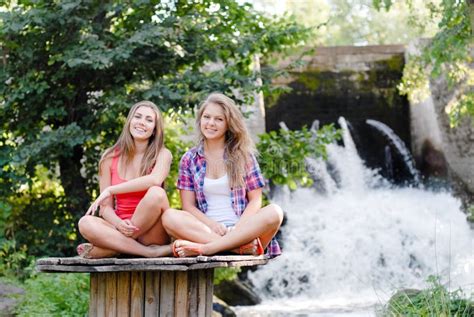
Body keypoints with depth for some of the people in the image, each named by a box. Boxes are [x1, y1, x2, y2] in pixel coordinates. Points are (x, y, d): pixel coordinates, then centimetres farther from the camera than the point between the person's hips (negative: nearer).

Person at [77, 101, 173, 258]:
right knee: (86, 223, -28)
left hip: (151, 232, -2)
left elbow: (155, 180, -23)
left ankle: (112, 247, -23)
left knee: (156, 193, -30)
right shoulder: (110, 157, 7)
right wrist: (119, 224, -20)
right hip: (122, 227, 2)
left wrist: (110, 190, -19)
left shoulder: (162, 154, 2)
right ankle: (149, 252, -31)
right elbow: (105, 208, 3)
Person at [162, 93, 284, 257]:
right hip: (204, 229, 0)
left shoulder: (243, 155, 11)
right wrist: (212, 225, -14)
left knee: (274, 212, -30)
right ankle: (240, 245, -38)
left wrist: (240, 228, -14)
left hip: (243, 229, 0)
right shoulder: (189, 159, 12)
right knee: (170, 216, -28)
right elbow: (188, 205, 5)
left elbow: (255, 200, 5)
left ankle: (205, 247, -37)